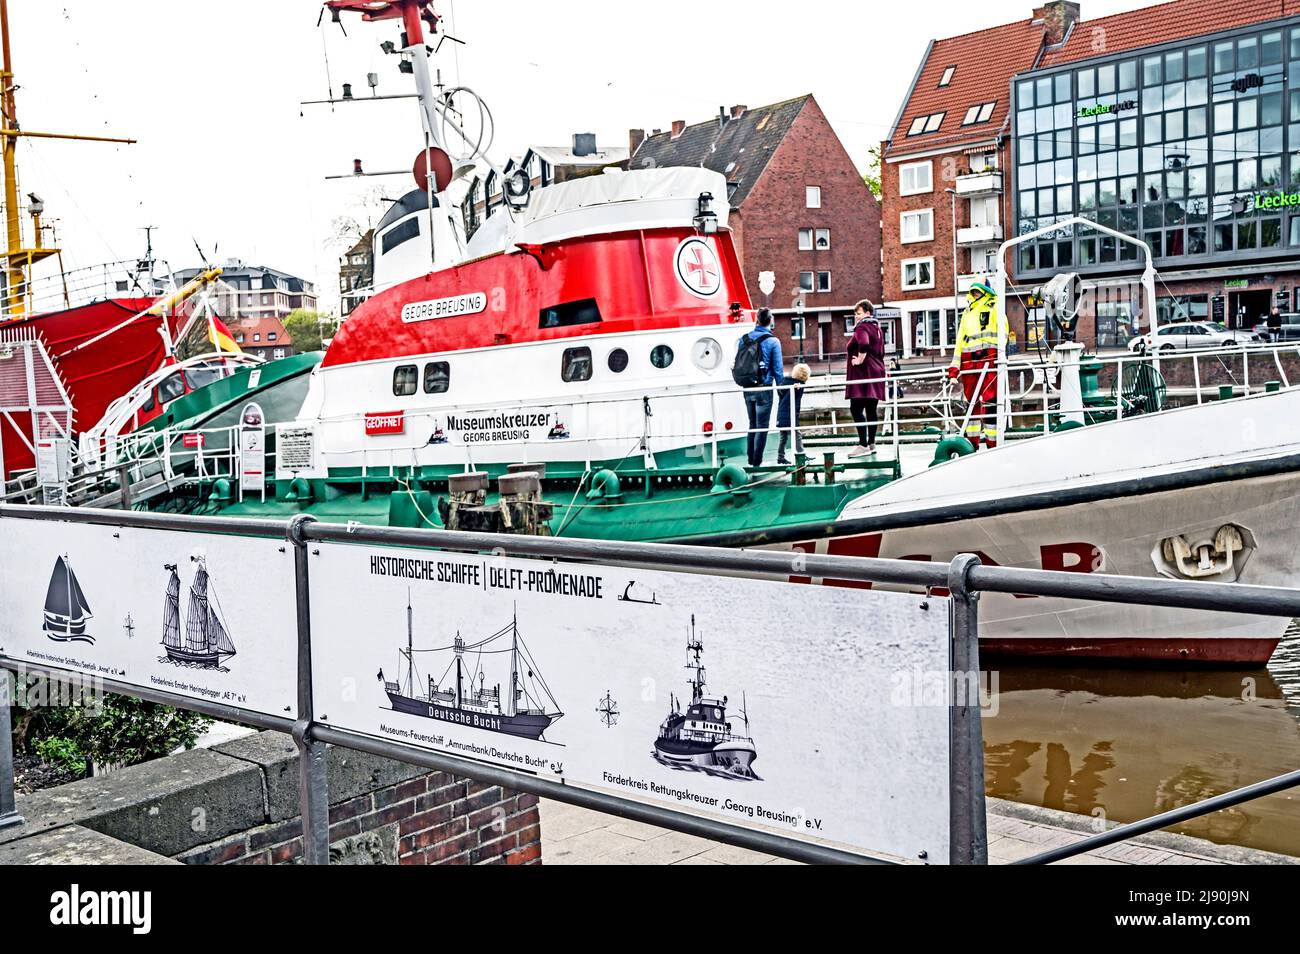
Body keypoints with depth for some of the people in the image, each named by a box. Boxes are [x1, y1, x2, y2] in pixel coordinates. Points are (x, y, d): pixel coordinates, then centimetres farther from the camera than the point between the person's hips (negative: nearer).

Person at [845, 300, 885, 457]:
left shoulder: (861, 328, -11)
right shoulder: (877, 328, 19)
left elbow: (864, 344, -30)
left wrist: (860, 360, -19)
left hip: (863, 373, -10)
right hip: (877, 371, 10)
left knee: (856, 409, -12)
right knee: (871, 410, 11)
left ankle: (863, 445, -17)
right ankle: (871, 444, 14)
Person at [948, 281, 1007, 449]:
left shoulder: (994, 308, 8)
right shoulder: (967, 312, 25)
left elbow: (1002, 330, -2)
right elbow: (960, 338, 22)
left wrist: (1000, 353, -16)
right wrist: (955, 364, 14)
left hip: (988, 357, -6)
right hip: (968, 360, 6)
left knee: (990, 400, -10)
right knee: (971, 401, 6)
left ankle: (993, 443, -10)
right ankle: (972, 444, 11)